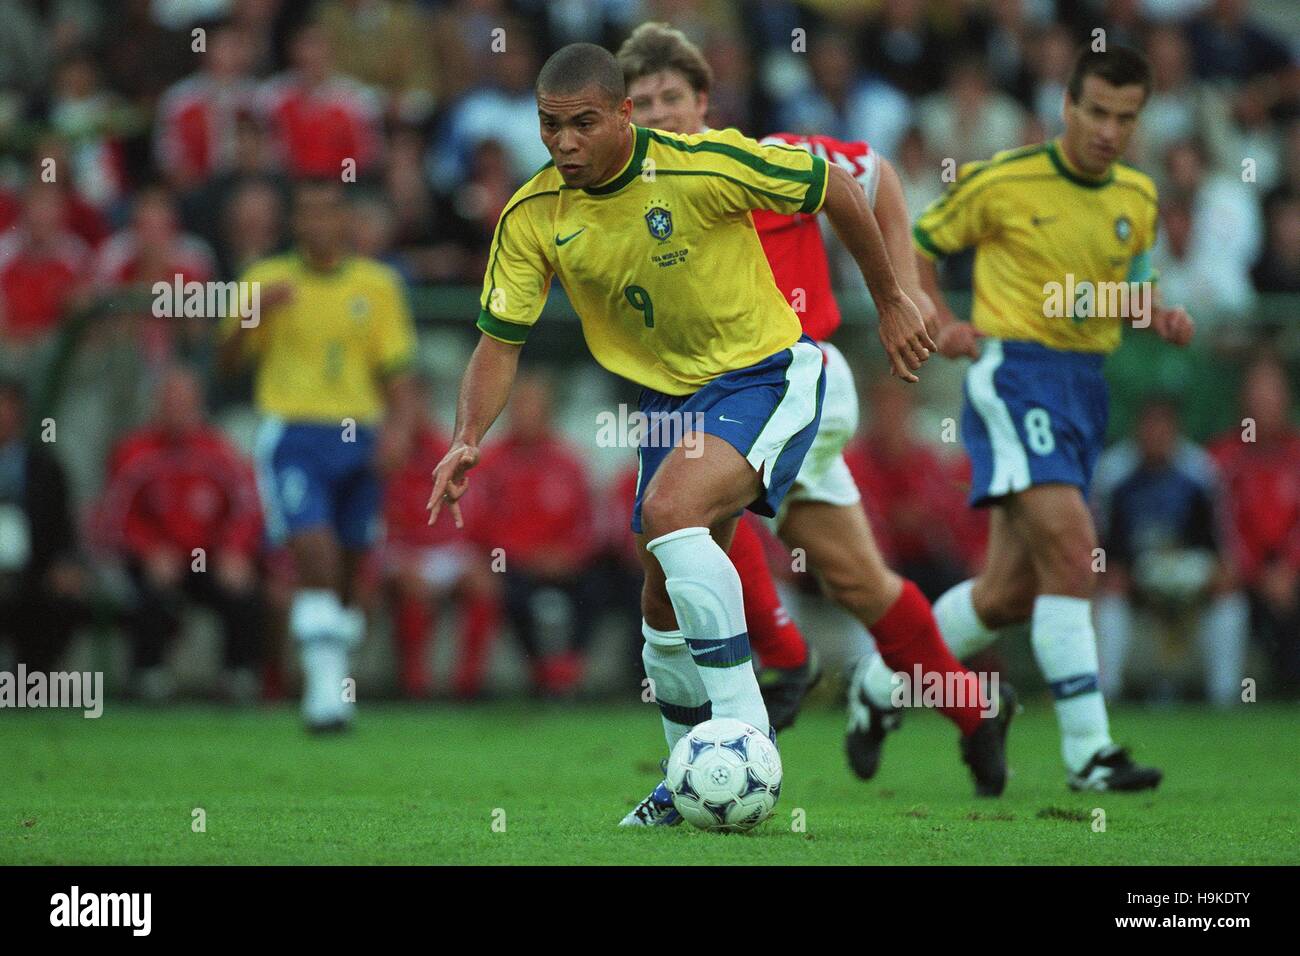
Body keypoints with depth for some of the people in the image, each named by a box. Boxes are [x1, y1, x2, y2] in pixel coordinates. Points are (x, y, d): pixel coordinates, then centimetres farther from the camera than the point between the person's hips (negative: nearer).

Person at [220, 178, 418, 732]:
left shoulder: (377, 286, 9)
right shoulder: (268, 280, 6)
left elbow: (396, 373, 10)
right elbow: (229, 360, 2)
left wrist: (399, 429, -7)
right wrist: (253, 314, -16)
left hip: (357, 438, 2)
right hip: (292, 433, -2)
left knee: (347, 568, 6)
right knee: (313, 552, -19)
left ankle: (334, 686, 23)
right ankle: (325, 686, -22)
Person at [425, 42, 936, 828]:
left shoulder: (702, 166, -23)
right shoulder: (533, 217, -9)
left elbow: (835, 187, -10)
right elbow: (501, 341, -3)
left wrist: (891, 301, -2)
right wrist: (469, 439, -21)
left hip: (767, 377, -6)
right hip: (670, 398, 6)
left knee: (671, 508, -31)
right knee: (664, 604, 9)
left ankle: (744, 735, -26)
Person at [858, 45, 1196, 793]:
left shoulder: (1139, 196, 9)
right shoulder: (1001, 182, -8)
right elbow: (917, 243, 5)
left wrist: (1161, 317, 1)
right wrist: (943, 323, -9)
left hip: (1087, 386, 7)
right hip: (1016, 373, -7)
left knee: (1011, 593, 8)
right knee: (1070, 548, -22)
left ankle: (883, 682, 30)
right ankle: (1089, 751, -20)